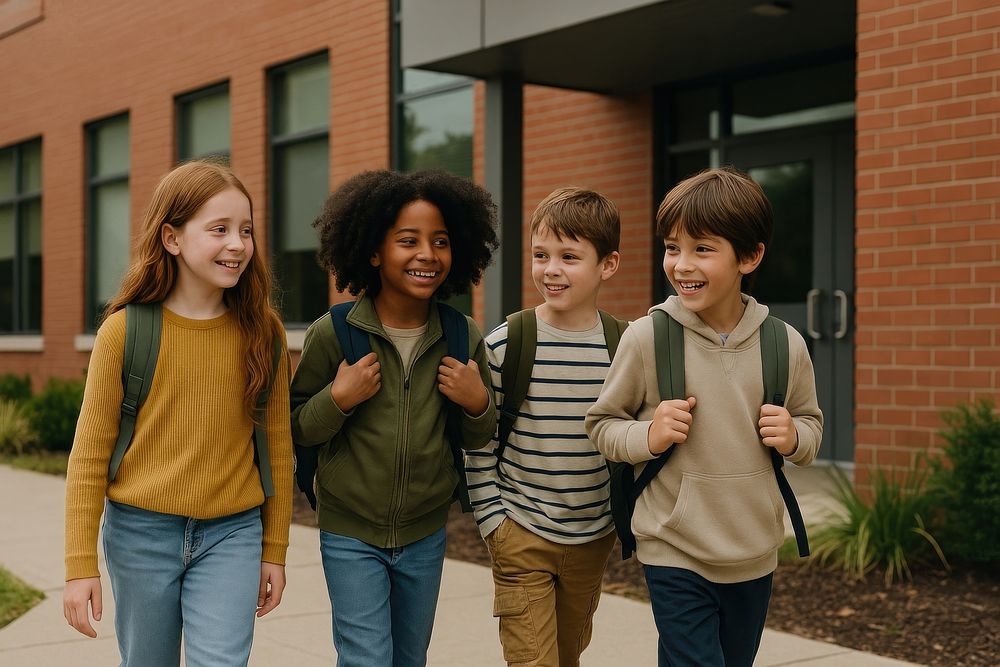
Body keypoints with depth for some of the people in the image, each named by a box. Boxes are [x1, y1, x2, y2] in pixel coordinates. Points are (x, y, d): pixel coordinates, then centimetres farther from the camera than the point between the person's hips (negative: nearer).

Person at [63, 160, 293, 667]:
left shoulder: (261, 331, -2)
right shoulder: (125, 330, -8)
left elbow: (276, 444, 4)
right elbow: (89, 454, -4)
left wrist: (274, 549, 7)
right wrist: (81, 564, -5)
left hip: (232, 534, 1)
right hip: (141, 531, 0)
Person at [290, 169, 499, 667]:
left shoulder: (464, 338, -4)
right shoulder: (331, 334, -12)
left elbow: (477, 440, 6)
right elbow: (297, 431, -4)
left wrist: (477, 404, -14)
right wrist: (339, 398, -21)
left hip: (426, 536, 3)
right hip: (350, 536, -3)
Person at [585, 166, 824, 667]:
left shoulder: (785, 345, -4)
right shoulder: (646, 338, -11)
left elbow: (811, 421, 11)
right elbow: (602, 424, -1)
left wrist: (794, 438, -10)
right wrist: (650, 436, -19)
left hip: (756, 555, 4)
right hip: (674, 554, -3)